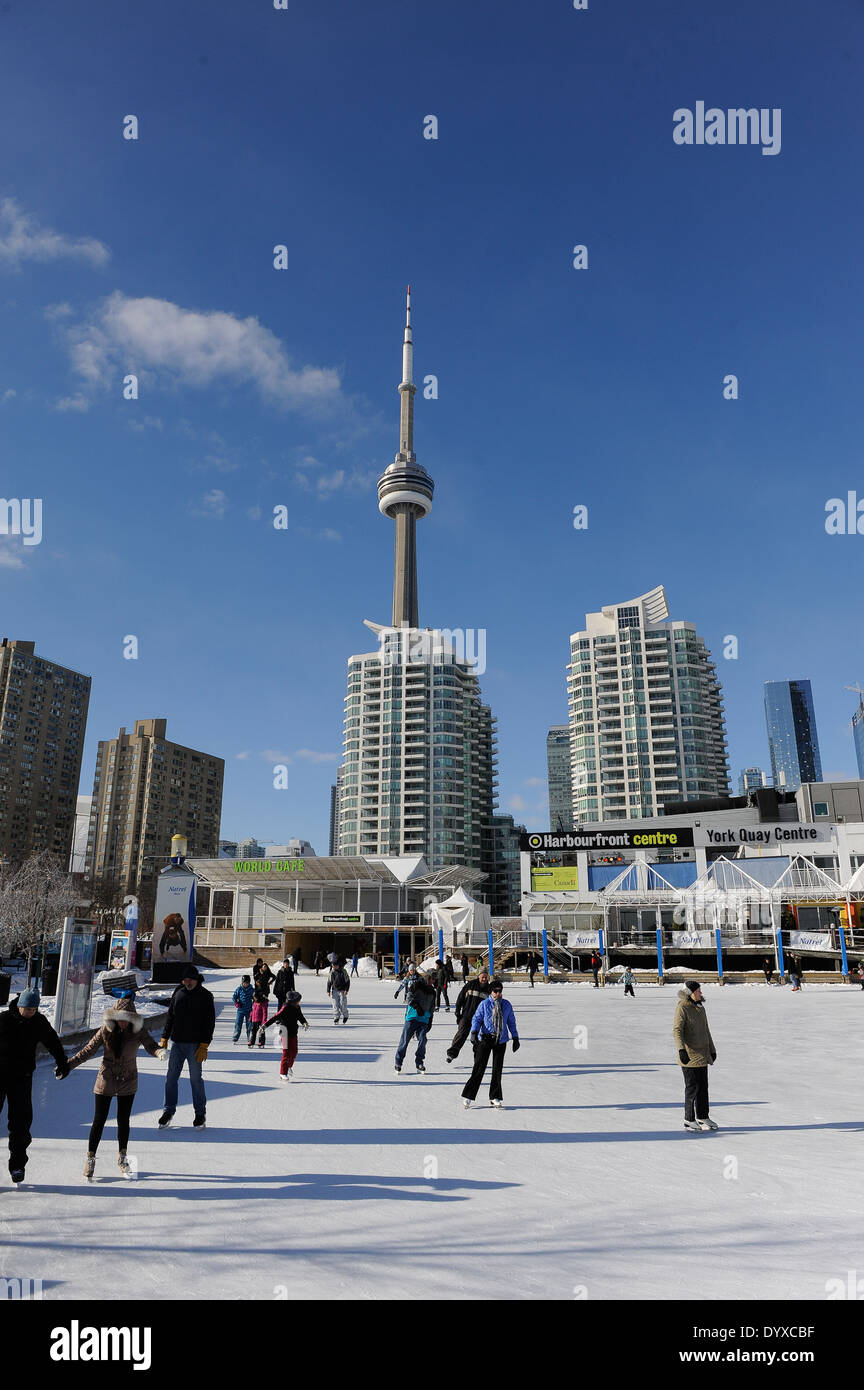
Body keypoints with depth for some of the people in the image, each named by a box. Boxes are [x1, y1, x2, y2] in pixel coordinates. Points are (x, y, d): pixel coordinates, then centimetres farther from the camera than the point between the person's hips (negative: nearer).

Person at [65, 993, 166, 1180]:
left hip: (128, 1082, 1)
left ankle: (122, 1158, 30)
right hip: (106, 1080, -1)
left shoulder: (139, 1031, -12)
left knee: (123, 1120, 12)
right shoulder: (105, 1031, -13)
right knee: (99, 1121, 4)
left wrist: (160, 1052, -41)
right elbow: (88, 1050, -5)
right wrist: (67, 1065, -10)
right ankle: (90, 1158, 23)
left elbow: (151, 1045, -19)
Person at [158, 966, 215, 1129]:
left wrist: (204, 1046, -12)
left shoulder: (205, 996, -6)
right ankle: (169, 1111, 21)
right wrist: (164, 1039, 10)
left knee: (195, 1079, 2)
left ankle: (200, 1114, 14)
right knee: (171, 1078, 6)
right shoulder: (178, 993, 7)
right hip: (176, 1043, 4)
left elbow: (210, 1022, -7)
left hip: (195, 1044, -4)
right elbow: (170, 1017, 15)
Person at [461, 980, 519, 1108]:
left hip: (500, 1041, 3)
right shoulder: (485, 1004, -4)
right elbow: (476, 1019, -3)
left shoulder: (506, 1005, 6)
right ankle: (468, 1096, 2)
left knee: (497, 1069, 7)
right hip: (485, 1039, -3)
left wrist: (515, 1038, 14)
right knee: (479, 1068, -6)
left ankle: (495, 1097, 20)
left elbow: (511, 1022, 15)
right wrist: (474, 1032, -19)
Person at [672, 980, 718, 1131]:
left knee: (703, 1086, 13)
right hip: (689, 1055, -8)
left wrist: (712, 1050, 24)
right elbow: (677, 1030, -19)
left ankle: (703, 1117, 26)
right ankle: (689, 1120, 10)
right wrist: (681, 1049, -30)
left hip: (702, 1054, 8)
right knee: (692, 1087, -2)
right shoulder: (682, 1007, -14)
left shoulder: (700, 1007, 12)